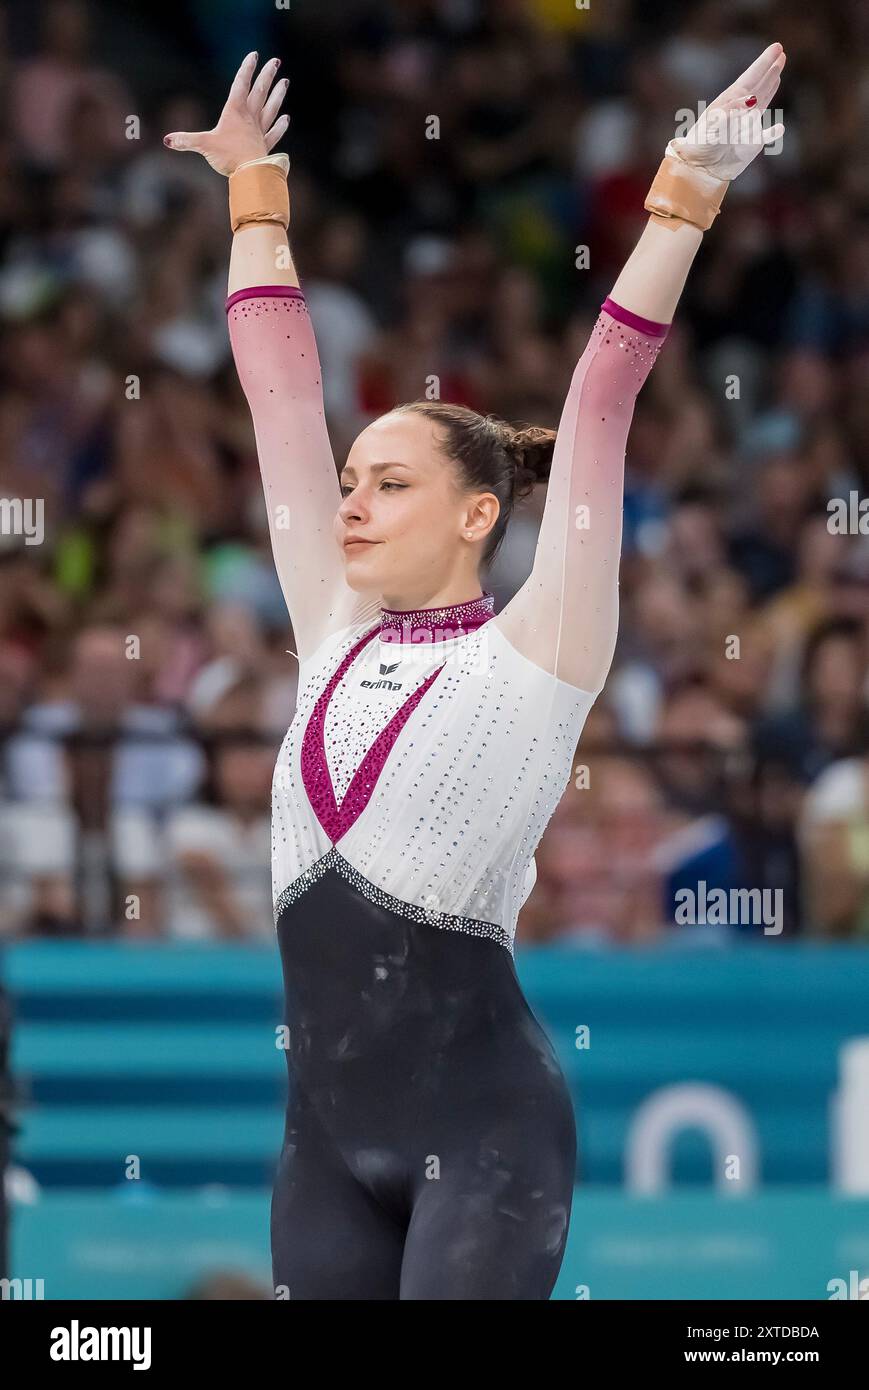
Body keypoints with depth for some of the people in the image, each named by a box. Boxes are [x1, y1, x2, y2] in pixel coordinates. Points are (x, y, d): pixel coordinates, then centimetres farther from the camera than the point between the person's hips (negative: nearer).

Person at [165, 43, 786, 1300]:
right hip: (326, 1128, 6)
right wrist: (255, 191, 20)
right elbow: (282, 395, 15)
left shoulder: (534, 654, -3)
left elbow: (600, 402, -8)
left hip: (482, 1133, -6)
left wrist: (683, 197, -12)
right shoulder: (336, 637, 10)